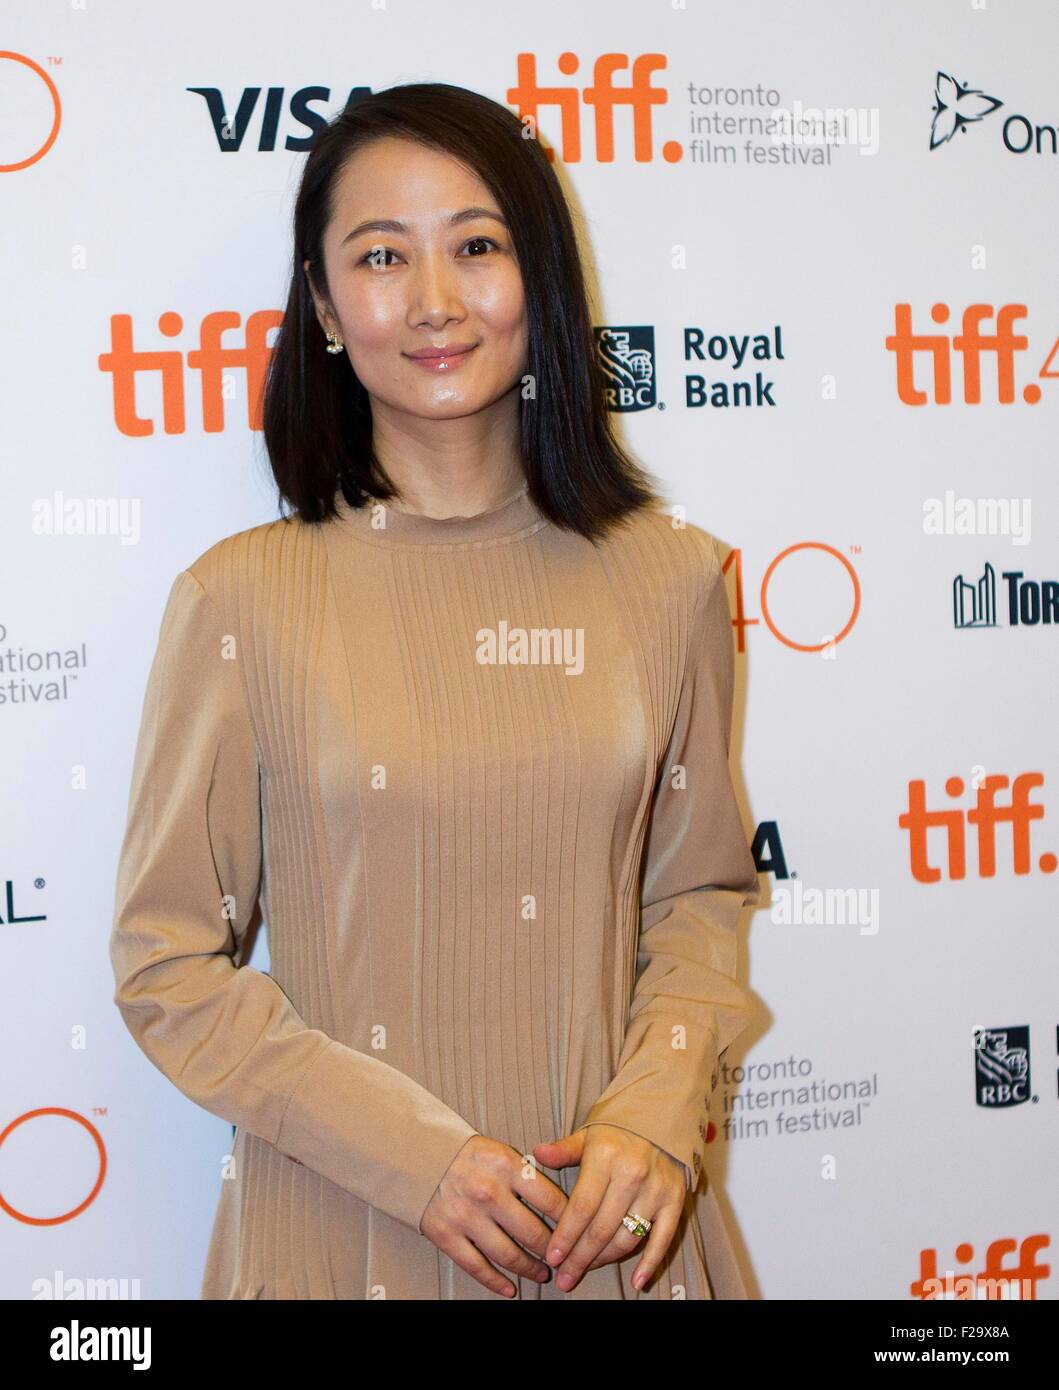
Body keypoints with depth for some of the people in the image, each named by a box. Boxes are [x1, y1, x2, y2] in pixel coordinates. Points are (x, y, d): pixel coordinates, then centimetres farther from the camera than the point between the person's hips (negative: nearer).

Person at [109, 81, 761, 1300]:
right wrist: (417, 1153, -13)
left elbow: (698, 890, 6)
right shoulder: (243, 601, -10)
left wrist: (656, 1109, -9)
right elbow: (167, 966, -6)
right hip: (340, 1228, -2)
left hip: (610, 1220, 2)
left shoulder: (668, 580, -3)